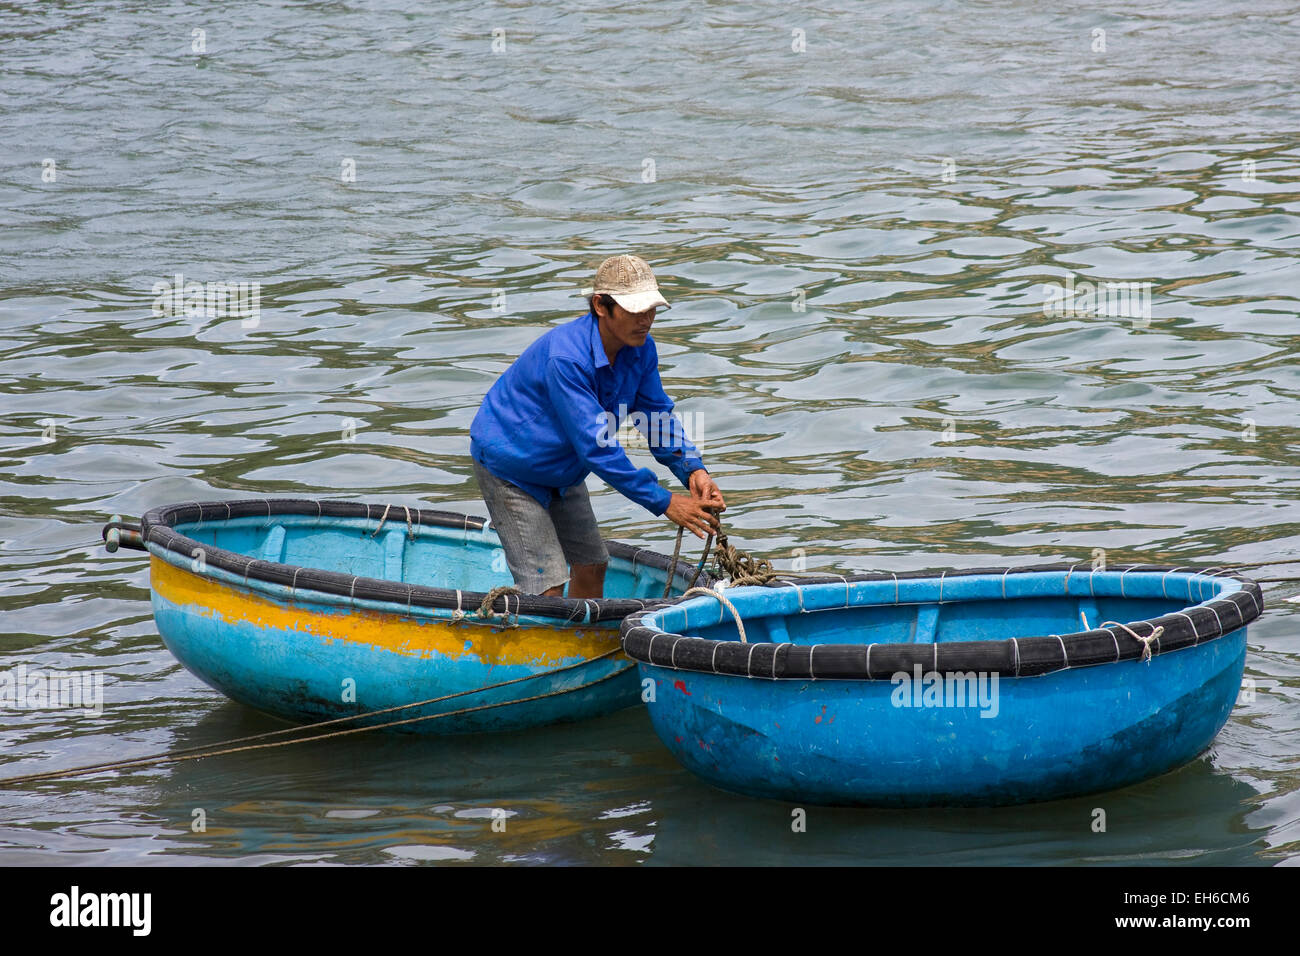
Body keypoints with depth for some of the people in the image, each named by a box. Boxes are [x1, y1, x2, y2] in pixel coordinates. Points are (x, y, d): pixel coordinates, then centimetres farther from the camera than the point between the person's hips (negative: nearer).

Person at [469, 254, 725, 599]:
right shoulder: (565, 358, -37)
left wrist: (693, 470, -19)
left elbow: (659, 415, 0)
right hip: (510, 468, -9)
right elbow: (596, 447, -37)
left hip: (563, 472, 9)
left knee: (591, 567, 13)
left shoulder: (640, 349, -11)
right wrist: (664, 503, -34)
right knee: (547, 586, -14)